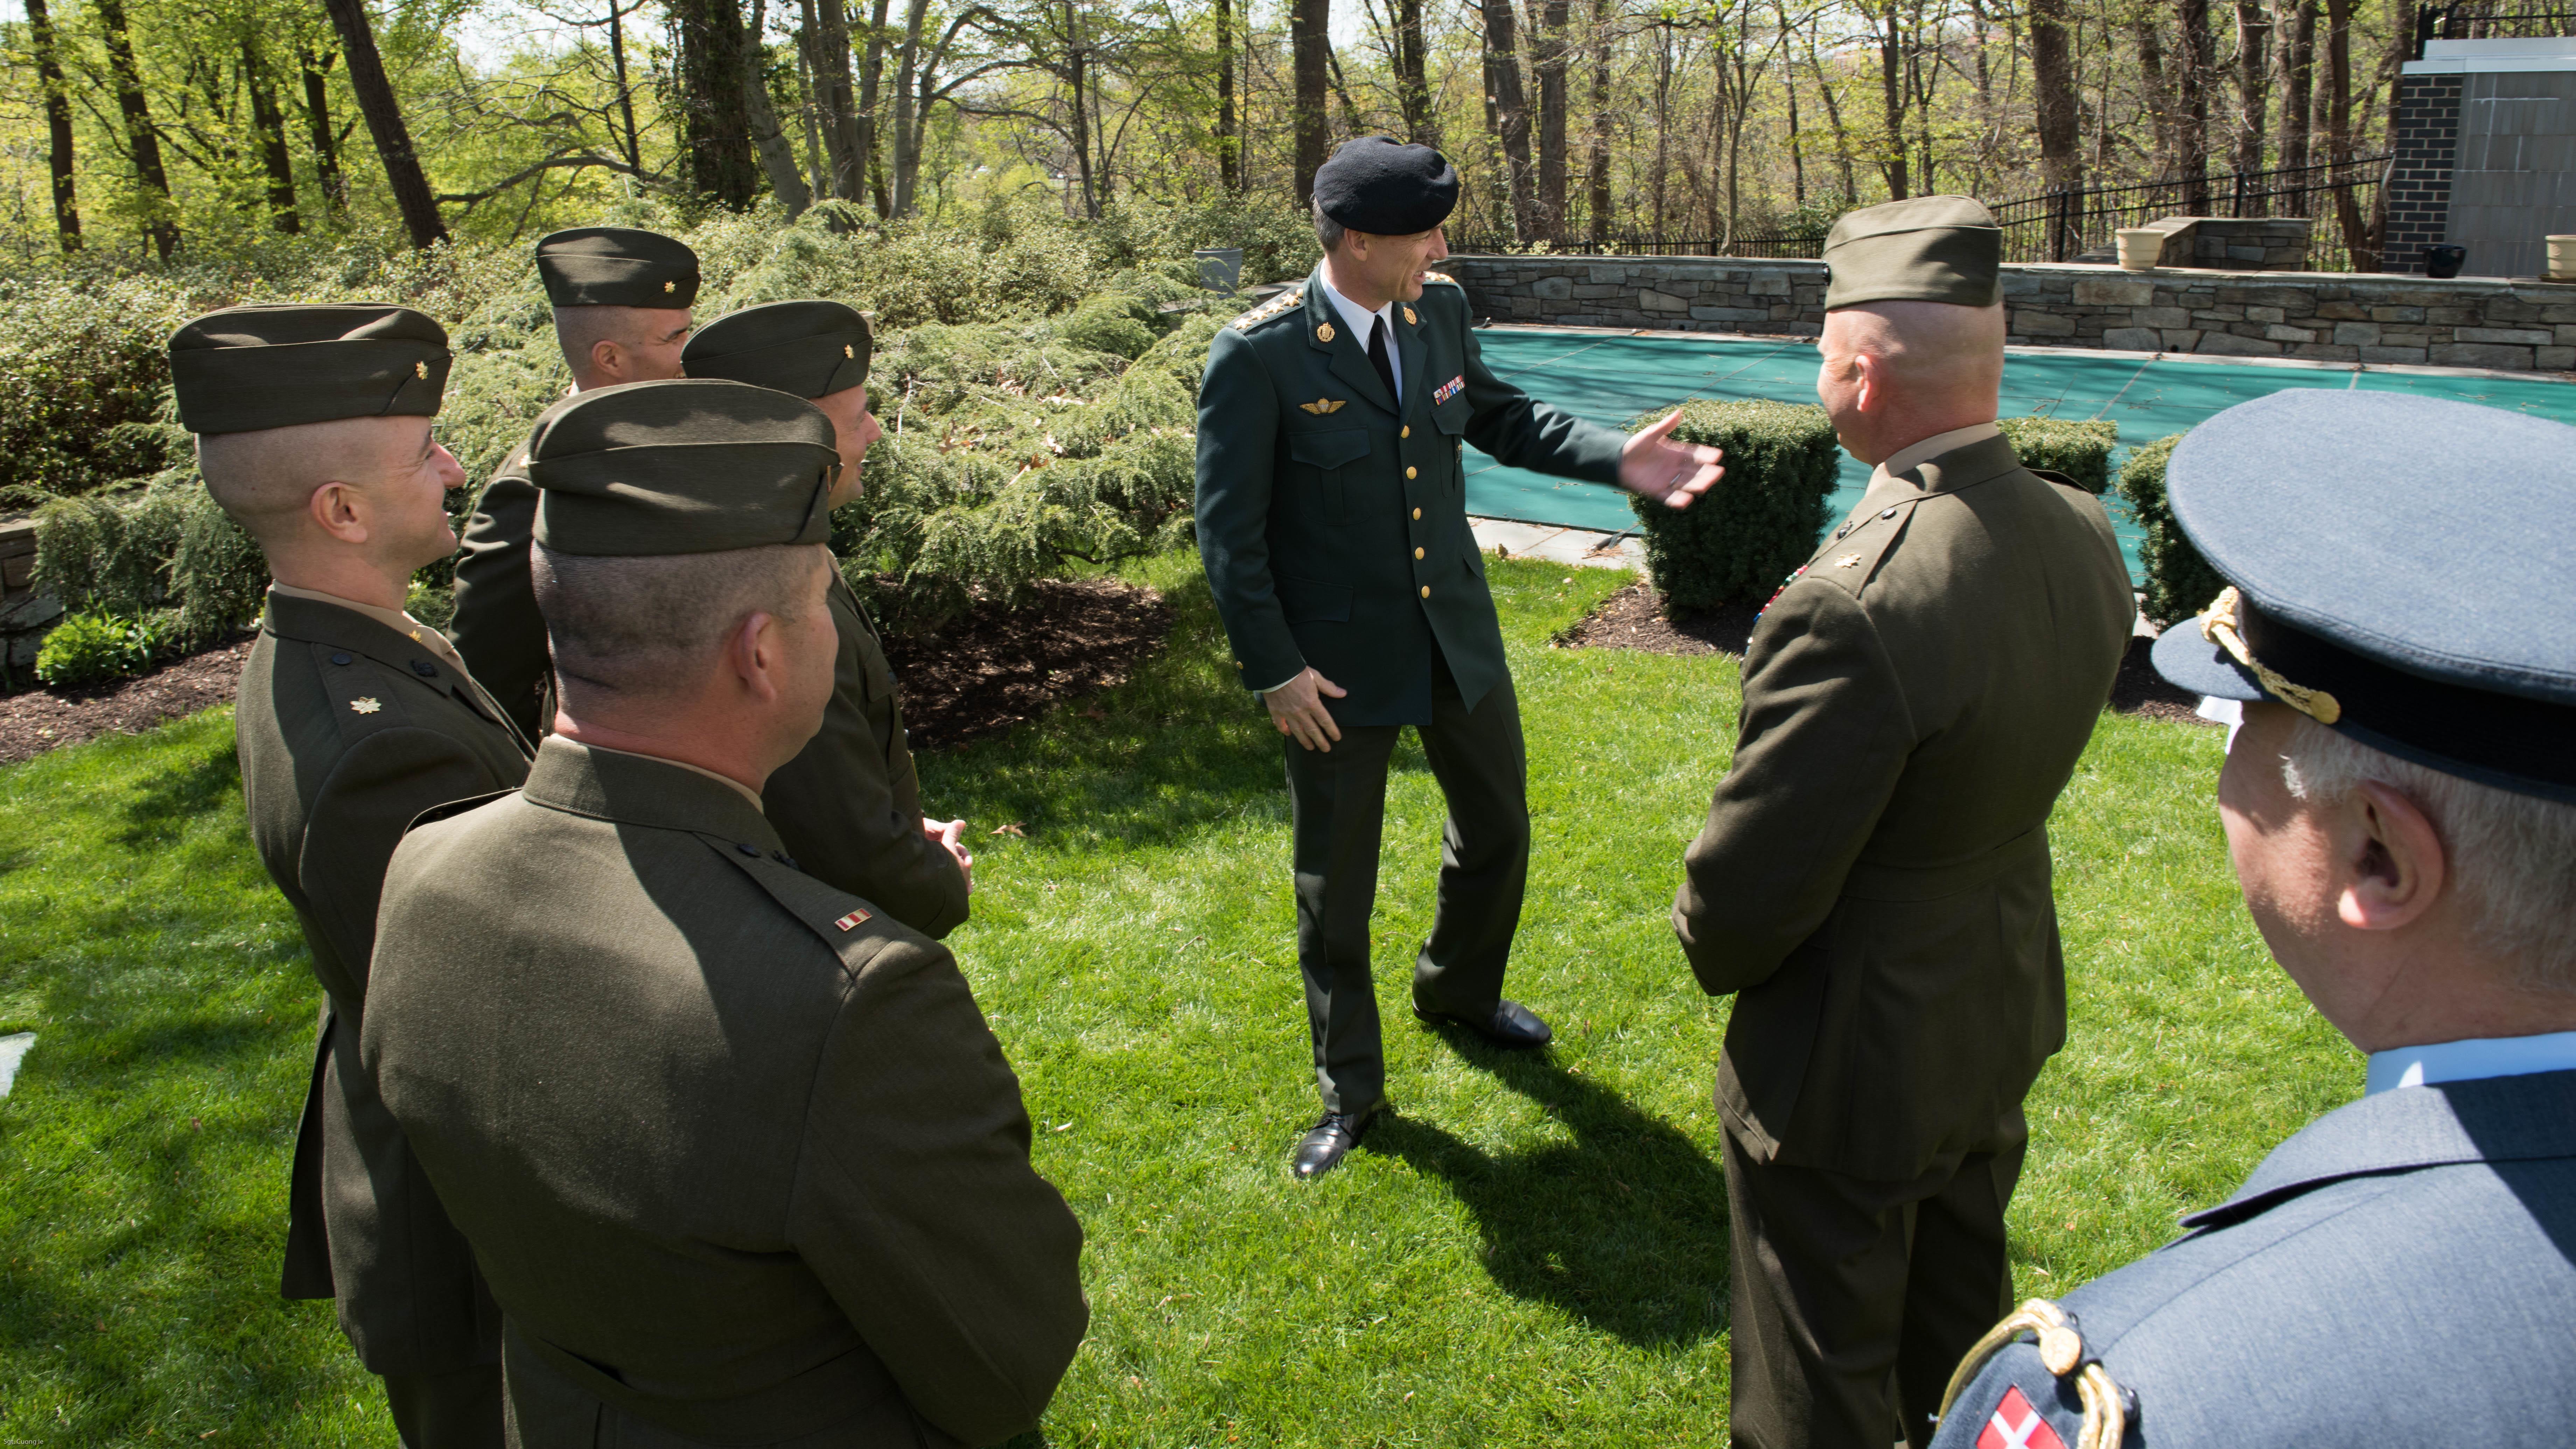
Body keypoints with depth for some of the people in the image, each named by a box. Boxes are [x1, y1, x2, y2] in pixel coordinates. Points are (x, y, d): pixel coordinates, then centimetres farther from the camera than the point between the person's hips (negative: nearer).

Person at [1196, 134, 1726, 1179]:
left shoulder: (1437, 309, -2)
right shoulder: (1260, 355, -19)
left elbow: (1496, 416, 15)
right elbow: (1230, 531, -14)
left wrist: (1616, 459, 1)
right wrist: (1273, 670, -16)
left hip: (1456, 629, 6)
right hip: (1339, 660, -6)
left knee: (1497, 827, 20)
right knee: (1336, 885, 8)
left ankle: (1457, 990, 50)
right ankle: (1349, 1090, 28)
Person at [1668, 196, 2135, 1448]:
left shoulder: (1850, 612, -37)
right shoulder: (2084, 537, -10)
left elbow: (1750, 887, -26)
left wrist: (1714, 953, -5)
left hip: (1855, 1063, -8)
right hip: (2006, 1014, 8)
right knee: (1961, 1302, 32)